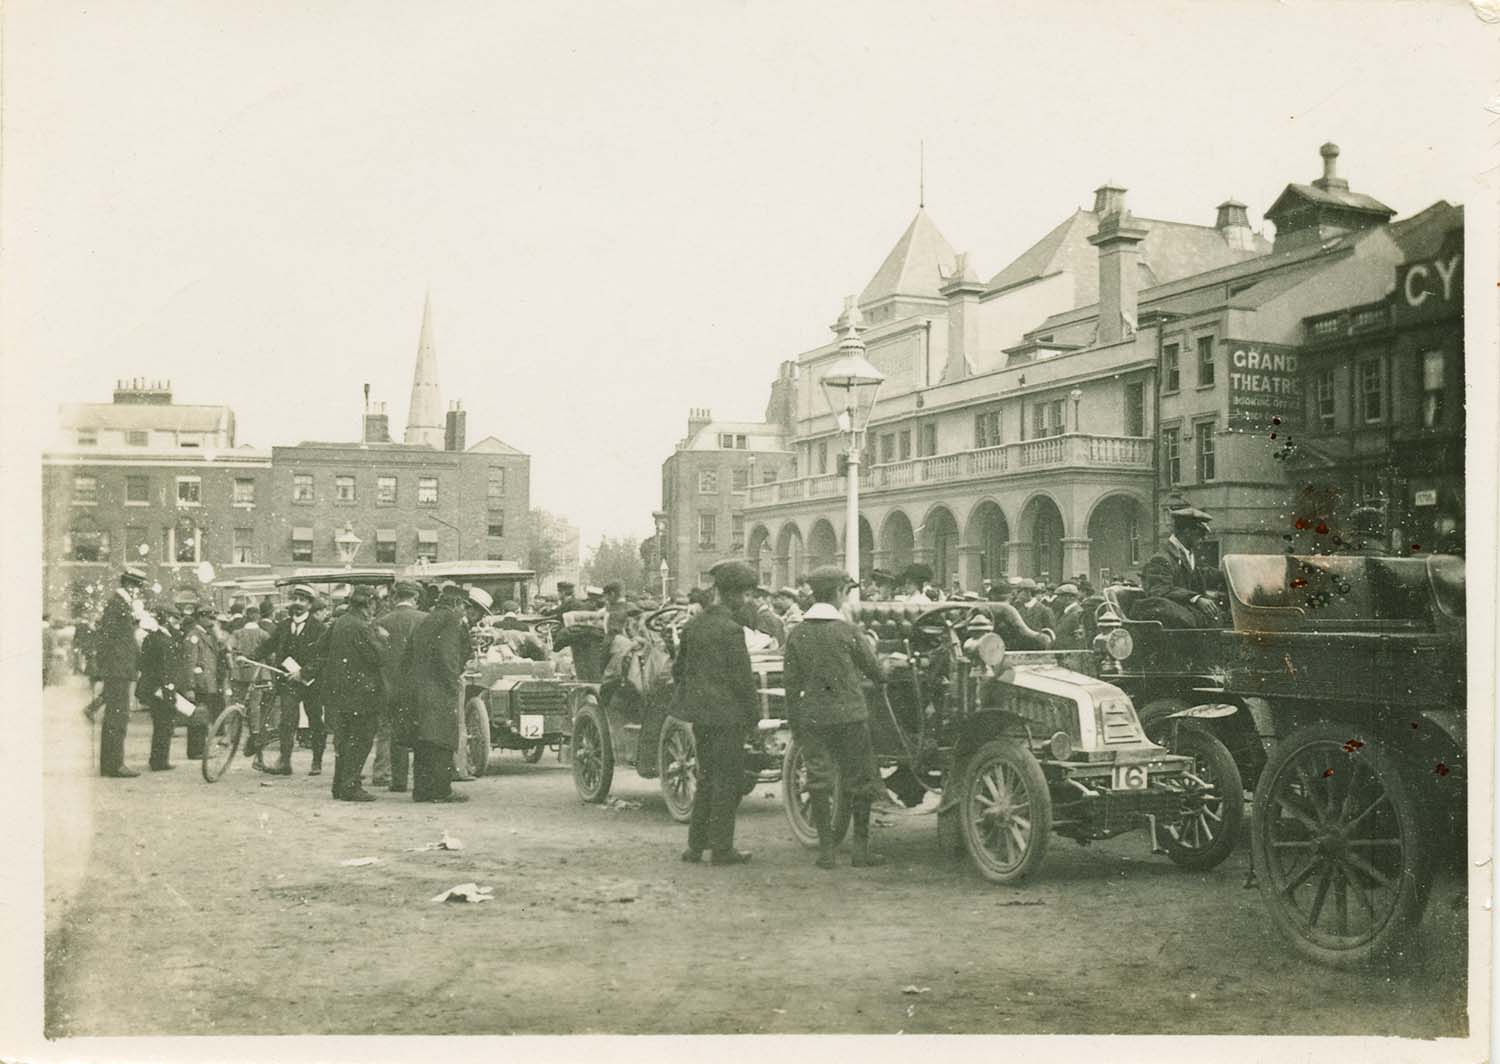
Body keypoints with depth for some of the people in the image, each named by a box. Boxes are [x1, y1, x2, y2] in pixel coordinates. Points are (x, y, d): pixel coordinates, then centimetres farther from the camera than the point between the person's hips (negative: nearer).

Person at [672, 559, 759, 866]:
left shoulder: (693, 625, 8)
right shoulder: (731, 629, -16)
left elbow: (678, 669, 15)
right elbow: (742, 678, -16)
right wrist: (754, 713, -6)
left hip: (699, 712, 8)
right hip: (726, 713, -8)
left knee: (707, 776, 17)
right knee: (728, 779, 2)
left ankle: (696, 843, 20)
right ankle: (722, 848, 7)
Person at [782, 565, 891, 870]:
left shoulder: (797, 634, 0)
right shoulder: (848, 631, -8)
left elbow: (790, 682, 3)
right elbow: (874, 670, 3)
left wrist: (794, 723, 11)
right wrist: (884, 677, 27)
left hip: (812, 716, 3)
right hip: (849, 713, -3)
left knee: (818, 782, 7)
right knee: (860, 781, 8)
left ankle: (825, 850, 8)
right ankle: (861, 850, 10)